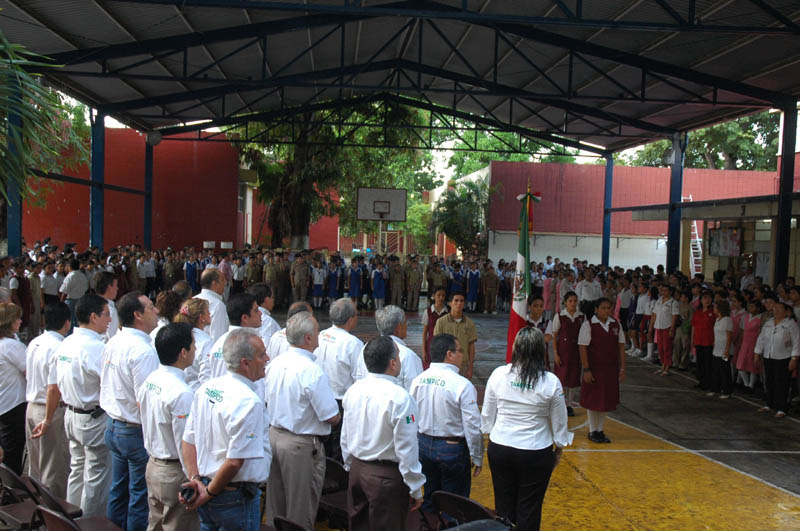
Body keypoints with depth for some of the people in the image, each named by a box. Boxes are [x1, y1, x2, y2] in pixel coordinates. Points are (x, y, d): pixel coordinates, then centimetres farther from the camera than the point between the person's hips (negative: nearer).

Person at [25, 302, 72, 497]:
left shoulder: (33, 344, 4)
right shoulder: (59, 349, -22)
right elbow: (54, 388, -25)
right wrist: (48, 420, -20)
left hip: (31, 407, 8)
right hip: (52, 410, -8)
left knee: (35, 465, 19)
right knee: (55, 469, 3)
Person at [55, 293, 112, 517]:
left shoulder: (65, 344, 5)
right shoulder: (95, 347, -24)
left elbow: (59, 385, 14)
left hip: (71, 414, 9)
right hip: (95, 420, -9)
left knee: (77, 470, 21)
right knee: (97, 477, 4)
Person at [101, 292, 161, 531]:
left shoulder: (113, 343, 4)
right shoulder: (143, 351, -24)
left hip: (113, 426, 9)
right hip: (136, 432, -9)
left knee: (119, 490, 21)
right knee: (140, 496, 5)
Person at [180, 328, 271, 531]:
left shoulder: (206, 389, 3)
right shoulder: (249, 402, -23)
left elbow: (188, 442, 5)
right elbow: (235, 461, -24)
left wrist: (196, 480, 1)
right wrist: (209, 492, -11)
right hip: (237, 497, -8)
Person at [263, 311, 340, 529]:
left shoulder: (274, 364, 1)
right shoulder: (312, 372, -23)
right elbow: (332, 417, -19)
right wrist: (338, 416, 2)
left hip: (273, 435, 8)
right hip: (301, 445, -8)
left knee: (274, 506, 22)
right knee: (301, 511, 8)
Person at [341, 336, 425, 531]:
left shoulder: (353, 390, -1)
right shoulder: (400, 398, -22)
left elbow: (345, 438, 9)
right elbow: (407, 449, -19)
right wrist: (416, 490, -8)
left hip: (356, 471, 7)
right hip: (387, 478, -6)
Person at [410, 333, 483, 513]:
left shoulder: (418, 381, -3)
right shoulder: (462, 385, -19)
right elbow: (473, 426, -17)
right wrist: (477, 458, -5)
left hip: (424, 446, 6)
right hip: (453, 449, -5)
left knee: (429, 499, 20)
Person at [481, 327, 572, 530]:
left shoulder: (498, 374, -9)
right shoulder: (551, 382, -13)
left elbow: (487, 415, 2)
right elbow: (559, 423, -2)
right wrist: (558, 450, 14)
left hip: (499, 449, 2)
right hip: (536, 452, -2)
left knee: (503, 506, 17)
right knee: (529, 511, 12)